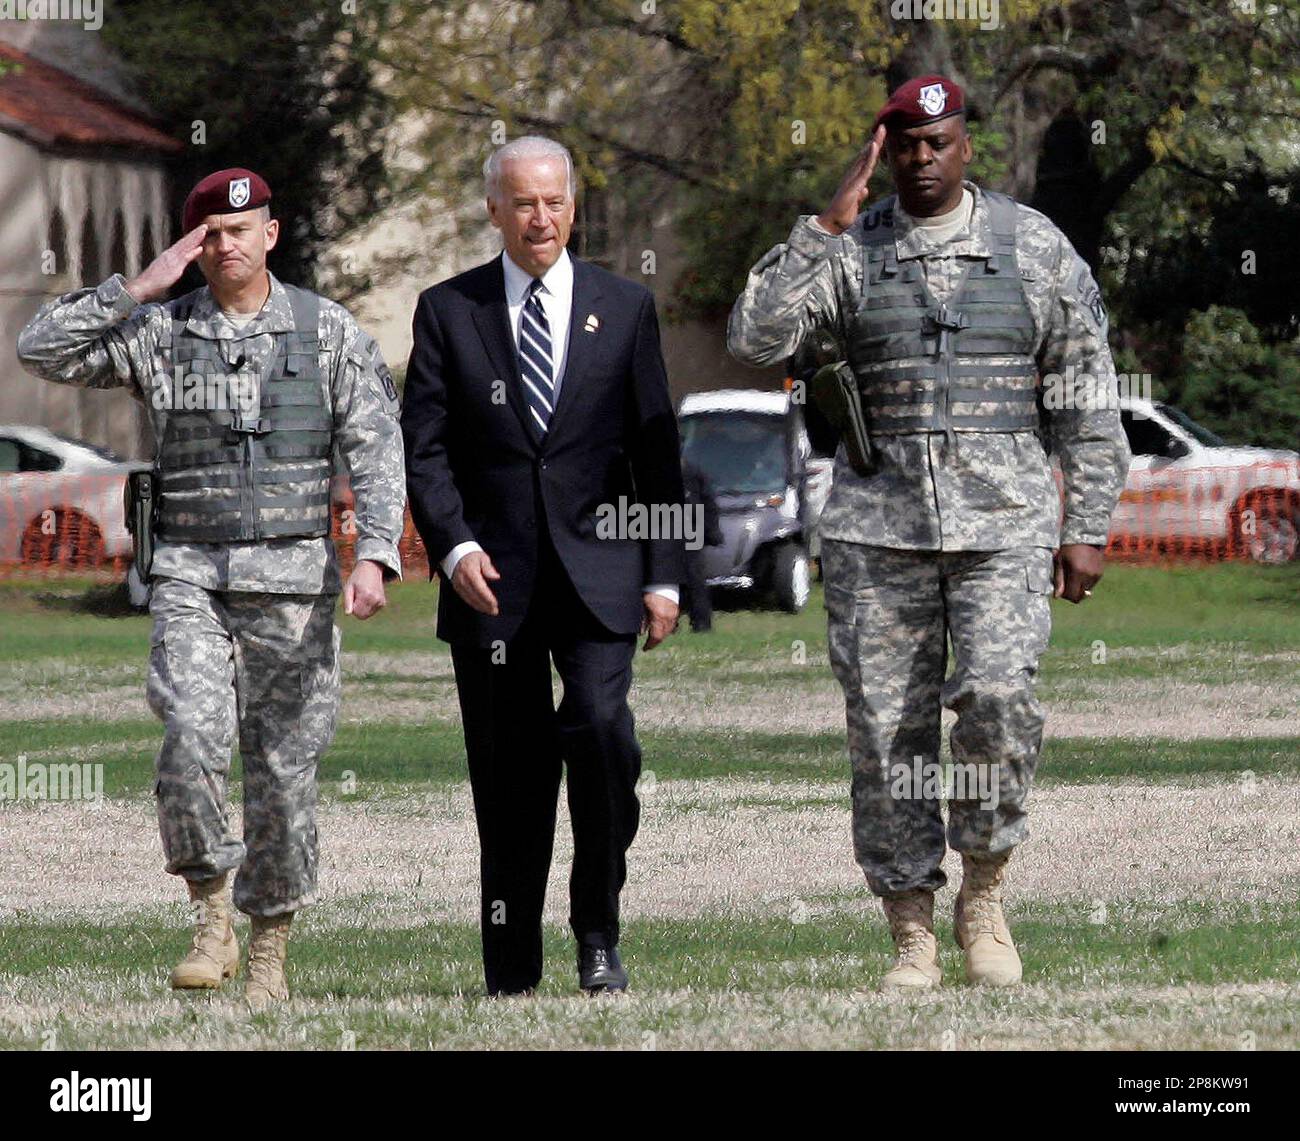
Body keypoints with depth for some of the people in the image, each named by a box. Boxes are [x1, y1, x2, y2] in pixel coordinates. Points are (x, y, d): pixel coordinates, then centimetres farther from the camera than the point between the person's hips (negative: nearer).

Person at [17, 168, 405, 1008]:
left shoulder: (330, 332, 2)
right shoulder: (160, 331, 6)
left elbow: (377, 452, -3)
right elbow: (41, 350, -1)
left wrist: (374, 556, -17)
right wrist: (137, 289, -7)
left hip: (294, 577, 0)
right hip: (191, 575, 0)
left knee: (285, 766, 2)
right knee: (194, 738, -22)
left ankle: (272, 954, 14)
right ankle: (212, 923, -10)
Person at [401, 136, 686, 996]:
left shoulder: (625, 309, 9)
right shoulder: (449, 311, 7)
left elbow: (657, 451, 9)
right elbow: (423, 447, 3)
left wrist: (663, 576, 2)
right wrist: (454, 546, -13)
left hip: (596, 569, 0)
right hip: (492, 577, 0)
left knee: (601, 730, -20)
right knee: (509, 774, 2)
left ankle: (599, 929, -4)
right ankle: (511, 971, 10)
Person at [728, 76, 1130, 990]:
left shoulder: (1035, 245, 6)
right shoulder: (848, 252, 6)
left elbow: (1087, 399, 9)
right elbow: (756, 337, -9)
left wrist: (1088, 529, 4)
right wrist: (829, 225, -11)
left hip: (1004, 523, -1)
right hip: (878, 525, 1)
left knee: (999, 699, -20)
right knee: (886, 731, -1)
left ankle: (984, 897, 1)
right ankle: (914, 940, 7)